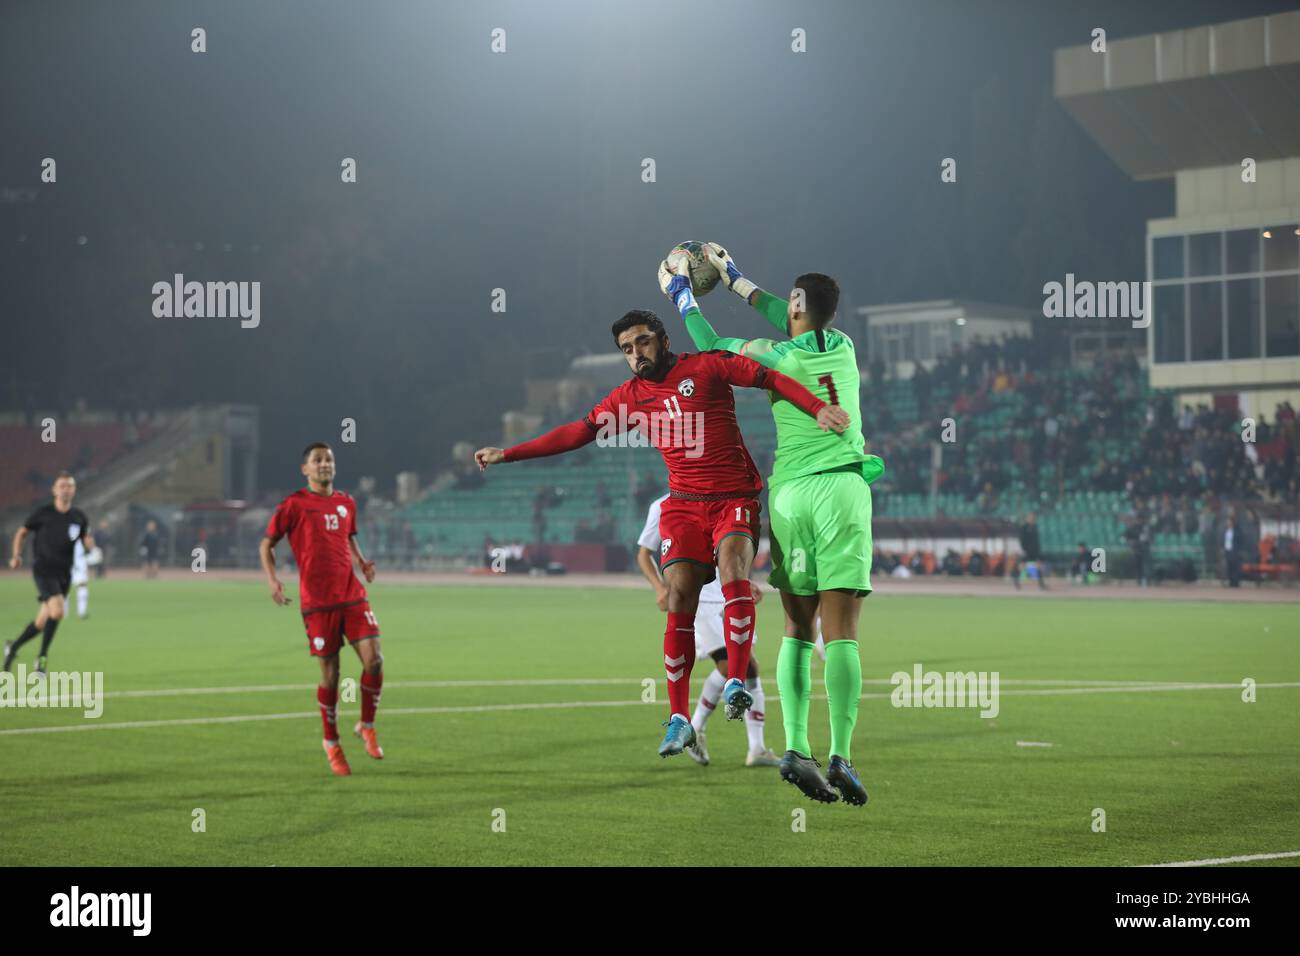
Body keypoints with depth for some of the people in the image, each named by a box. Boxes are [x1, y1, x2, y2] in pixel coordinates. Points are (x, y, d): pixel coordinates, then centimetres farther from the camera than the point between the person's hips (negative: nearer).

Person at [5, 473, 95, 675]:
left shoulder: (79, 517, 7)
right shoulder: (43, 513, -2)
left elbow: (87, 542, 14)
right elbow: (21, 533, 9)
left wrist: (90, 541, -10)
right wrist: (16, 556, -4)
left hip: (64, 573, 5)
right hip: (43, 569, -5)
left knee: (43, 621, 9)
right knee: (57, 610, -25)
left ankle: (13, 647, 33)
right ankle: (43, 656, -11)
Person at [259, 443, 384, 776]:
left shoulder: (346, 503, 13)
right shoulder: (294, 504, -2)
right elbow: (266, 544, 5)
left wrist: (362, 562, 8)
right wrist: (272, 579, -10)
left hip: (352, 595, 4)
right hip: (317, 601, -4)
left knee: (374, 659, -11)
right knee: (330, 673, 0)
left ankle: (366, 726, 11)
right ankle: (331, 742, 20)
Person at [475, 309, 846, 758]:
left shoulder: (707, 367, 2)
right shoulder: (629, 397, 13)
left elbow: (772, 378, -4)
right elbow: (577, 432, 16)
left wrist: (818, 408, -18)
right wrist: (507, 454, 14)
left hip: (735, 498, -3)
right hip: (683, 504, 3)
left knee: (732, 563, -30)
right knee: (679, 595, -12)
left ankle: (736, 683, -30)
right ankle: (678, 719, -8)